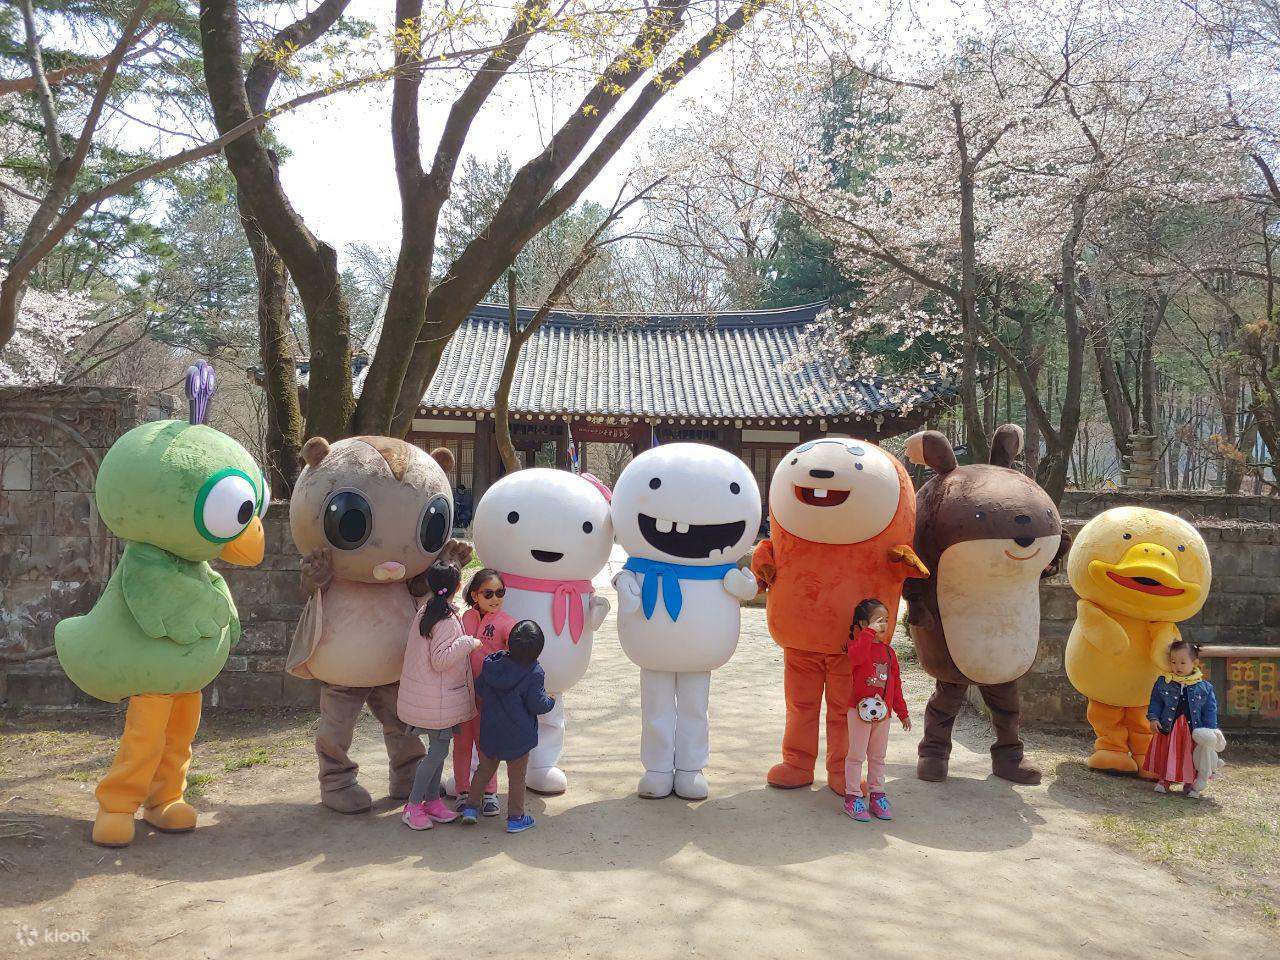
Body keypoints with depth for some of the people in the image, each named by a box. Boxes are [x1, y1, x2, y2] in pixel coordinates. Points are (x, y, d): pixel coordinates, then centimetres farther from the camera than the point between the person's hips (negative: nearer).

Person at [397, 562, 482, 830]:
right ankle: (413, 806, 5)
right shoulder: (446, 620, -21)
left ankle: (432, 800, 24)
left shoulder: (425, 612, 7)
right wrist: (468, 643, -20)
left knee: (438, 748, 16)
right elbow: (440, 661, -24)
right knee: (438, 751, -1)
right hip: (438, 699, -9)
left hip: (427, 695, 9)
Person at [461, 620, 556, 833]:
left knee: (484, 769, 22)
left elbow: (479, 689, 6)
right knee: (517, 777, 10)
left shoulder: (492, 664, -6)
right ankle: (515, 818, 17)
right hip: (518, 736, -4)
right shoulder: (533, 674, -20)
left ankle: (471, 806, 24)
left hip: (489, 731, 4)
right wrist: (551, 700, 3)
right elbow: (537, 705, -17)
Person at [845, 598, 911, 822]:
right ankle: (852, 797, 9)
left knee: (878, 756, 14)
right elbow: (856, 657, -37)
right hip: (860, 710, -6)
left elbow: (896, 684, 14)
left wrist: (902, 712, 16)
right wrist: (870, 632, -34)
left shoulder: (888, 651, 9)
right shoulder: (857, 644, -10)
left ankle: (877, 794, 24)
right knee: (856, 755, 1)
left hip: (883, 712, 6)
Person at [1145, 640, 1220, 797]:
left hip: (1193, 731, 0)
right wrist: (1153, 718, -9)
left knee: (1191, 758, 7)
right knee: (1167, 755, 5)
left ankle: (1190, 783, 24)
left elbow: (1210, 710, 2)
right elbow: (1155, 703, 4)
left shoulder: (1204, 687, -2)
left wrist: (1210, 730, -5)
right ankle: (1164, 780, 20)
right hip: (1168, 728, 0)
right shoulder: (1162, 683, 0)